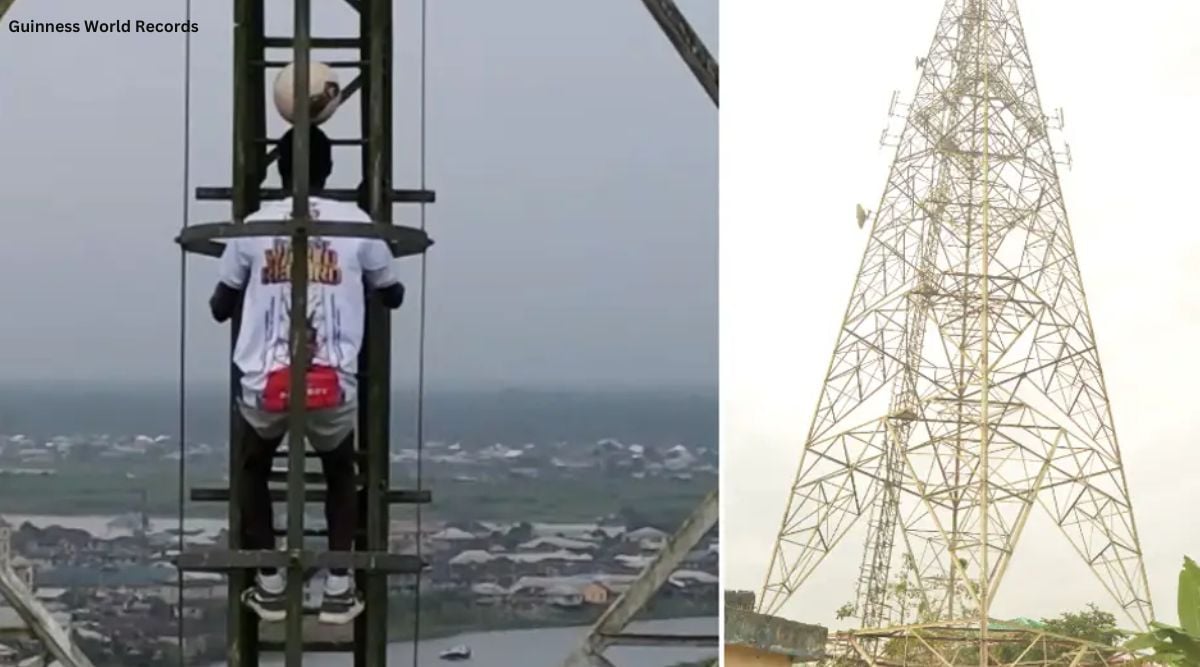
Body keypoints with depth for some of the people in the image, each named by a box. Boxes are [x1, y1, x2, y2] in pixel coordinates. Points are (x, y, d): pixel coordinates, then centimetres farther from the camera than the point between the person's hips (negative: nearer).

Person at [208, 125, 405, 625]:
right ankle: (338, 590, 19)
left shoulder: (254, 224, 6)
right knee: (340, 474, 29)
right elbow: (393, 295, 22)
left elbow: (220, 307, 18)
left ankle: (269, 588, 25)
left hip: (266, 383, 0)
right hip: (332, 385, 0)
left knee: (254, 471, 29)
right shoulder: (356, 223, 5)